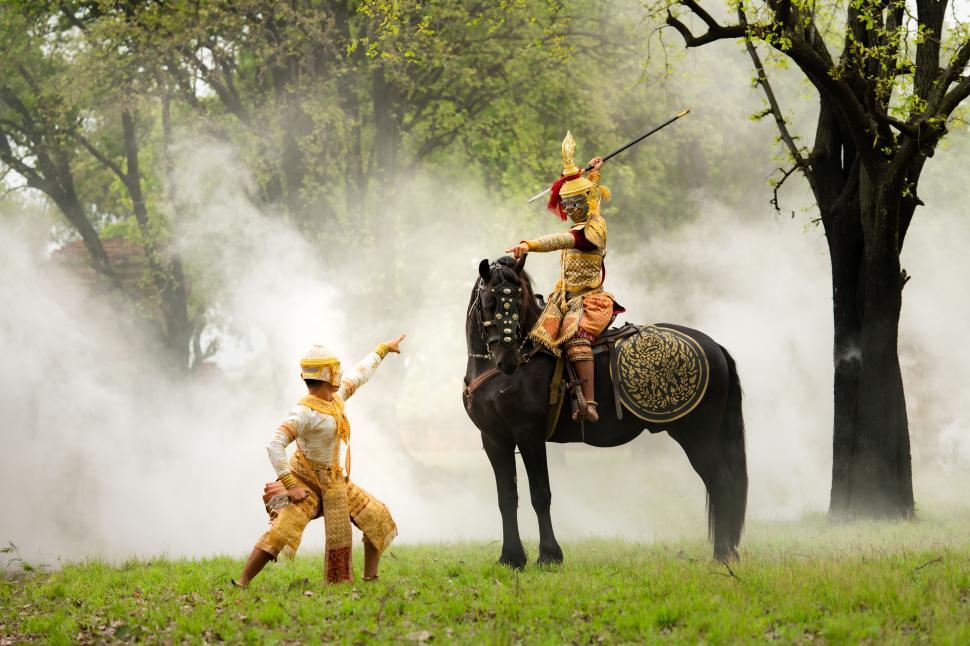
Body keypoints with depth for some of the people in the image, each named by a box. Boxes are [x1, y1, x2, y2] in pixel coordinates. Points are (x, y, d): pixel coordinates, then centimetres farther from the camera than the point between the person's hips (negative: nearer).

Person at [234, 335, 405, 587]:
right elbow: (274, 445, -30)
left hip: (335, 483, 9)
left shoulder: (335, 396, 2)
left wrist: (384, 348, 32)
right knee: (283, 529, -27)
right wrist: (290, 486, -32)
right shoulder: (305, 412, -24)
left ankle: (370, 578, 23)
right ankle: (241, 583, -25)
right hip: (306, 482, -9)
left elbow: (359, 375, 22)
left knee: (378, 518, 11)